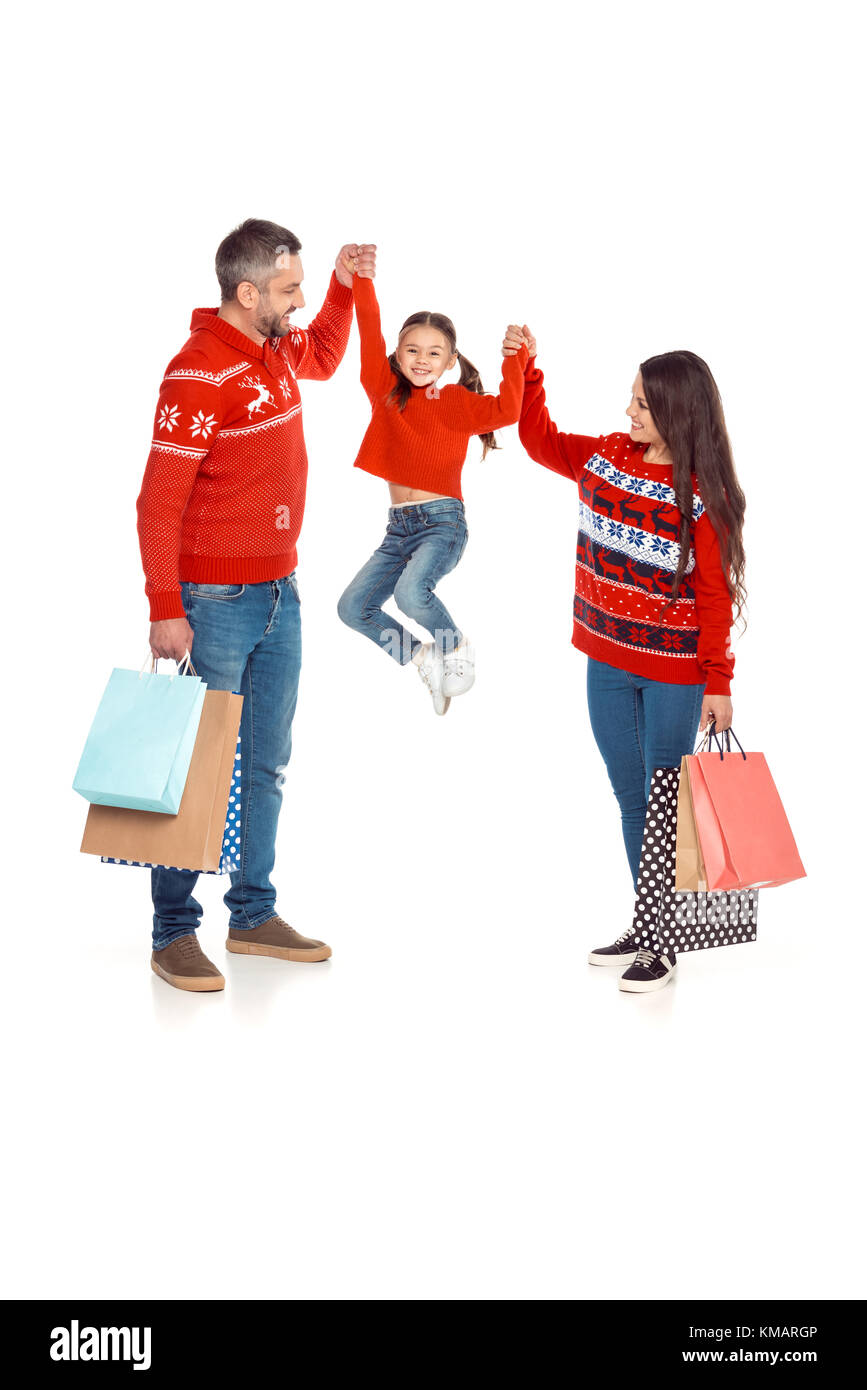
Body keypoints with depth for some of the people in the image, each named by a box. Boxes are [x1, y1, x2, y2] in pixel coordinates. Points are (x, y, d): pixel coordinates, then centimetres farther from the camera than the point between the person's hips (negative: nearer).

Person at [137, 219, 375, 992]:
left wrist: (346, 285, 20)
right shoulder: (199, 371, -18)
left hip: (280, 593, 9)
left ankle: (254, 915, 26)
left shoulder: (278, 349, 8)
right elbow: (158, 501, -19)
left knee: (266, 762, 14)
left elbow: (322, 359, 34)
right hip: (216, 601, -9)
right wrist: (165, 610, -22)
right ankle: (174, 934, 9)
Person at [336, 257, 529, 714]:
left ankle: (459, 649, -2)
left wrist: (516, 358, -21)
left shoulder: (459, 403, -3)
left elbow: (505, 410, -20)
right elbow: (370, 334, -1)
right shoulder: (386, 393, 6)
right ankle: (423, 658, 17)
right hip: (399, 524, 5)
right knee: (353, 606, 0)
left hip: (443, 522, -5)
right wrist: (361, 277, -7)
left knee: (411, 591, -31)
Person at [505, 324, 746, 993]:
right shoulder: (605, 456, 3)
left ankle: (666, 944, 11)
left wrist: (719, 682, -12)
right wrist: (527, 368, 10)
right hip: (607, 662, 6)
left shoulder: (704, 496, -13)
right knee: (629, 796, 13)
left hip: (675, 674, -6)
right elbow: (541, 439, 21)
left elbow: (715, 595, -11)